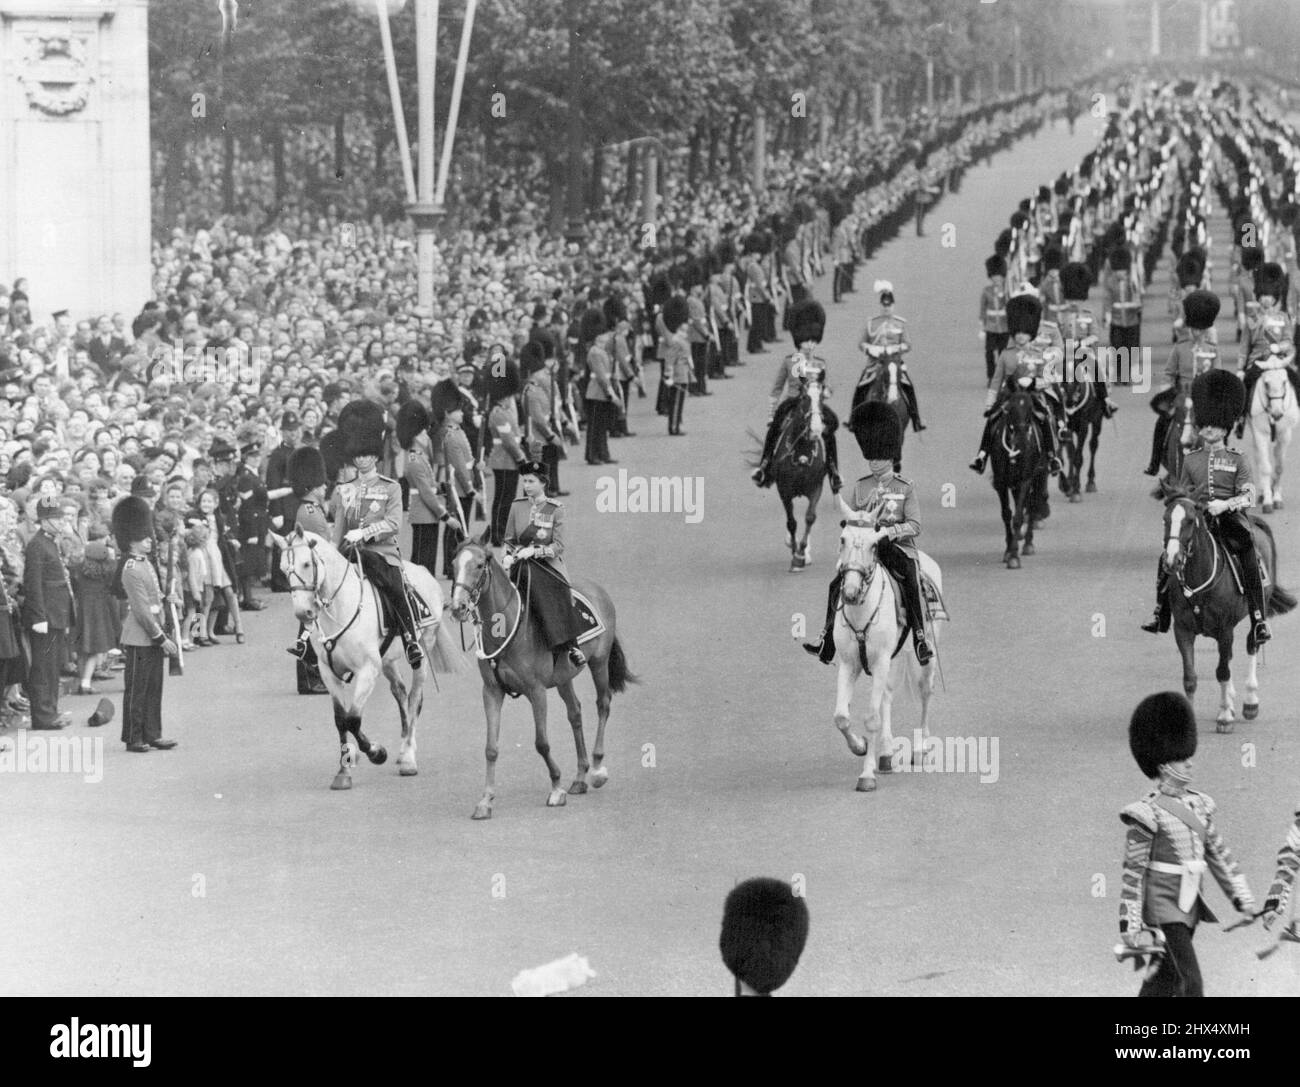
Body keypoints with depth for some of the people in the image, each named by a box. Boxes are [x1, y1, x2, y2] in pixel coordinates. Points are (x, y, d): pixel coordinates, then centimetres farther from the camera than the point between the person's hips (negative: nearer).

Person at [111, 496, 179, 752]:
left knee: (153, 689, 12)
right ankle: (133, 739, 5)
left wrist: (162, 636, 16)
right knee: (136, 690, -1)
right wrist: (162, 639, -18)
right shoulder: (132, 570, -18)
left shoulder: (146, 564, 12)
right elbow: (141, 611, -21)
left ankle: (152, 735, 18)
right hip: (139, 640, -9)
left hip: (153, 638, 9)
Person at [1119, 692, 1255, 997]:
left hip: (1189, 903, 8)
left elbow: (1218, 854, 14)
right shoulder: (1148, 813, -14)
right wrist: (1129, 925, -14)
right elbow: (1133, 871, -13)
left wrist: (1243, 900, 10)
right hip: (1163, 905, -8)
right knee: (1191, 981, -12)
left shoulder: (1199, 805, 7)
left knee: (1167, 977, 16)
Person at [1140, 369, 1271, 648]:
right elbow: (1182, 496, 23)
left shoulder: (1238, 460, 9)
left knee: (1250, 560, -30)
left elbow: (1249, 496, -1)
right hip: (1198, 520, 3)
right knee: (1167, 559, -17)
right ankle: (1161, 615, 1)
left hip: (1231, 519, -3)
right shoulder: (1191, 460, 18)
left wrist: (1225, 504, -19)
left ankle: (1259, 621, -29)